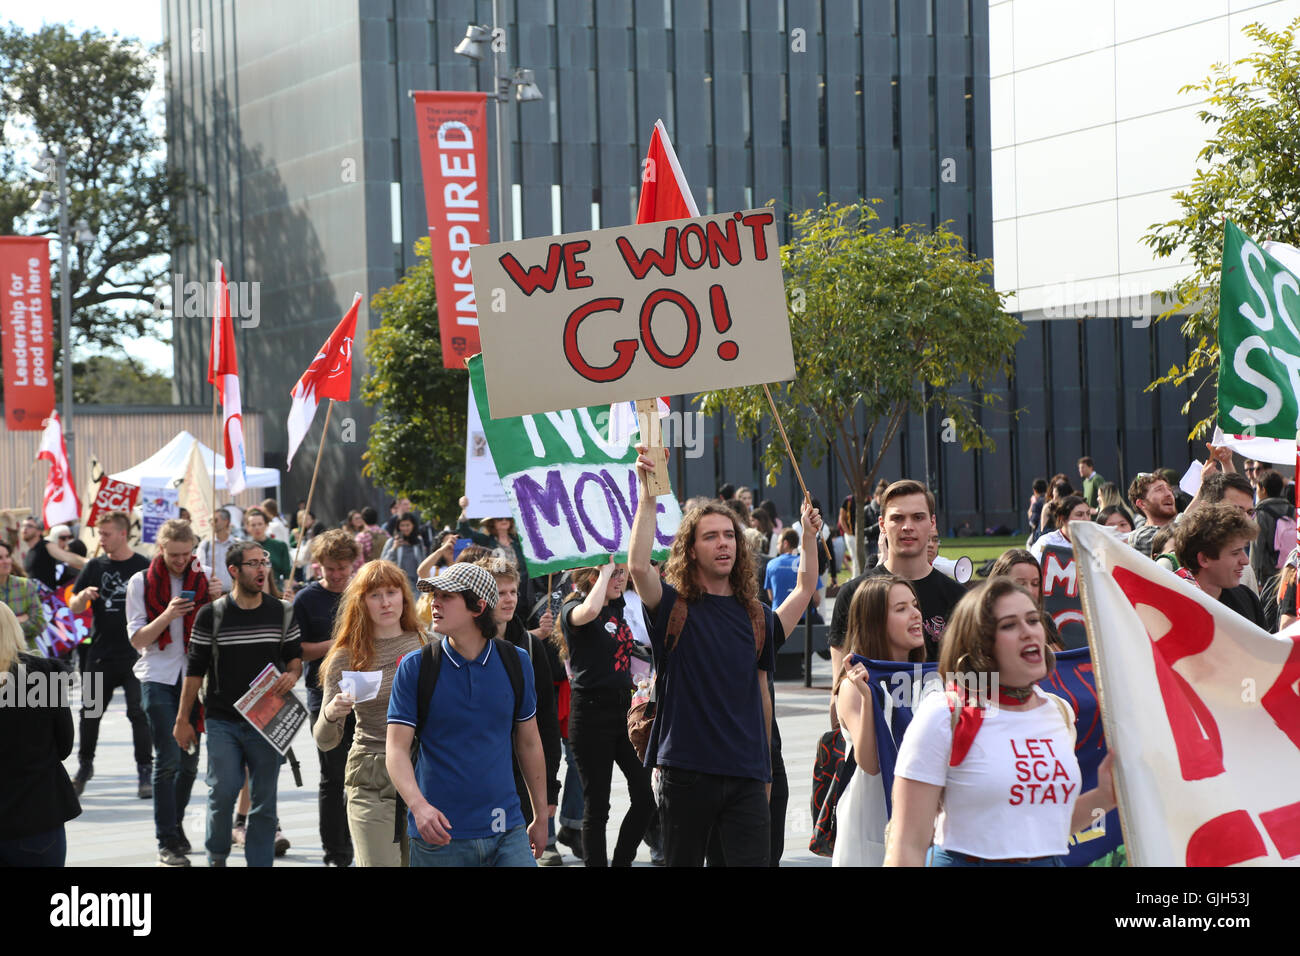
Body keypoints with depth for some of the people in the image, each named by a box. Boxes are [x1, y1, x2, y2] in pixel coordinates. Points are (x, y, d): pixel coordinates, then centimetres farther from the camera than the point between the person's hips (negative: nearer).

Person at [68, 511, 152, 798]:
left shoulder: (144, 567, -2)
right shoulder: (94, 567, 7)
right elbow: (74, 608, 7)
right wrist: (84, 595, -14)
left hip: (135, 654, -3)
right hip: (100, 653, 3)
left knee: (139, 712, -4)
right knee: (90, 711, 8)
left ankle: (145, 771, 3)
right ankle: (84, 766, 24)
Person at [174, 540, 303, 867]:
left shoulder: (282, 613, 6)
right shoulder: (211, 615, -2)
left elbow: (294, 655, 16)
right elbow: (195, 669, 2)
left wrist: (292, 674, -8)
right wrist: (183, 719, 1)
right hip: (222, 720, -2)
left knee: (264, 799, 3)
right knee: (223, 791, -9)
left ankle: (260, 862, 11)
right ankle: (216, 856, 14)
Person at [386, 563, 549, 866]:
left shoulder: (515, 663, 5)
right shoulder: (415, 667, -2)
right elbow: (397, 748, -8)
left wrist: (541, 817, 17)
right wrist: (419, 806, -25)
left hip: (506, 830, 1)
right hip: (440, 835, -1)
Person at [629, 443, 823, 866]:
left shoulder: (753, 614, 12)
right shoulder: (674, 606, 0)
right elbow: (638, 566, -17)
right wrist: (648, 492, -21)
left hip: (746, 775, 3)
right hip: (686, 771, -2)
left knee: (751, 860, -5)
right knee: (683, 860, 6)